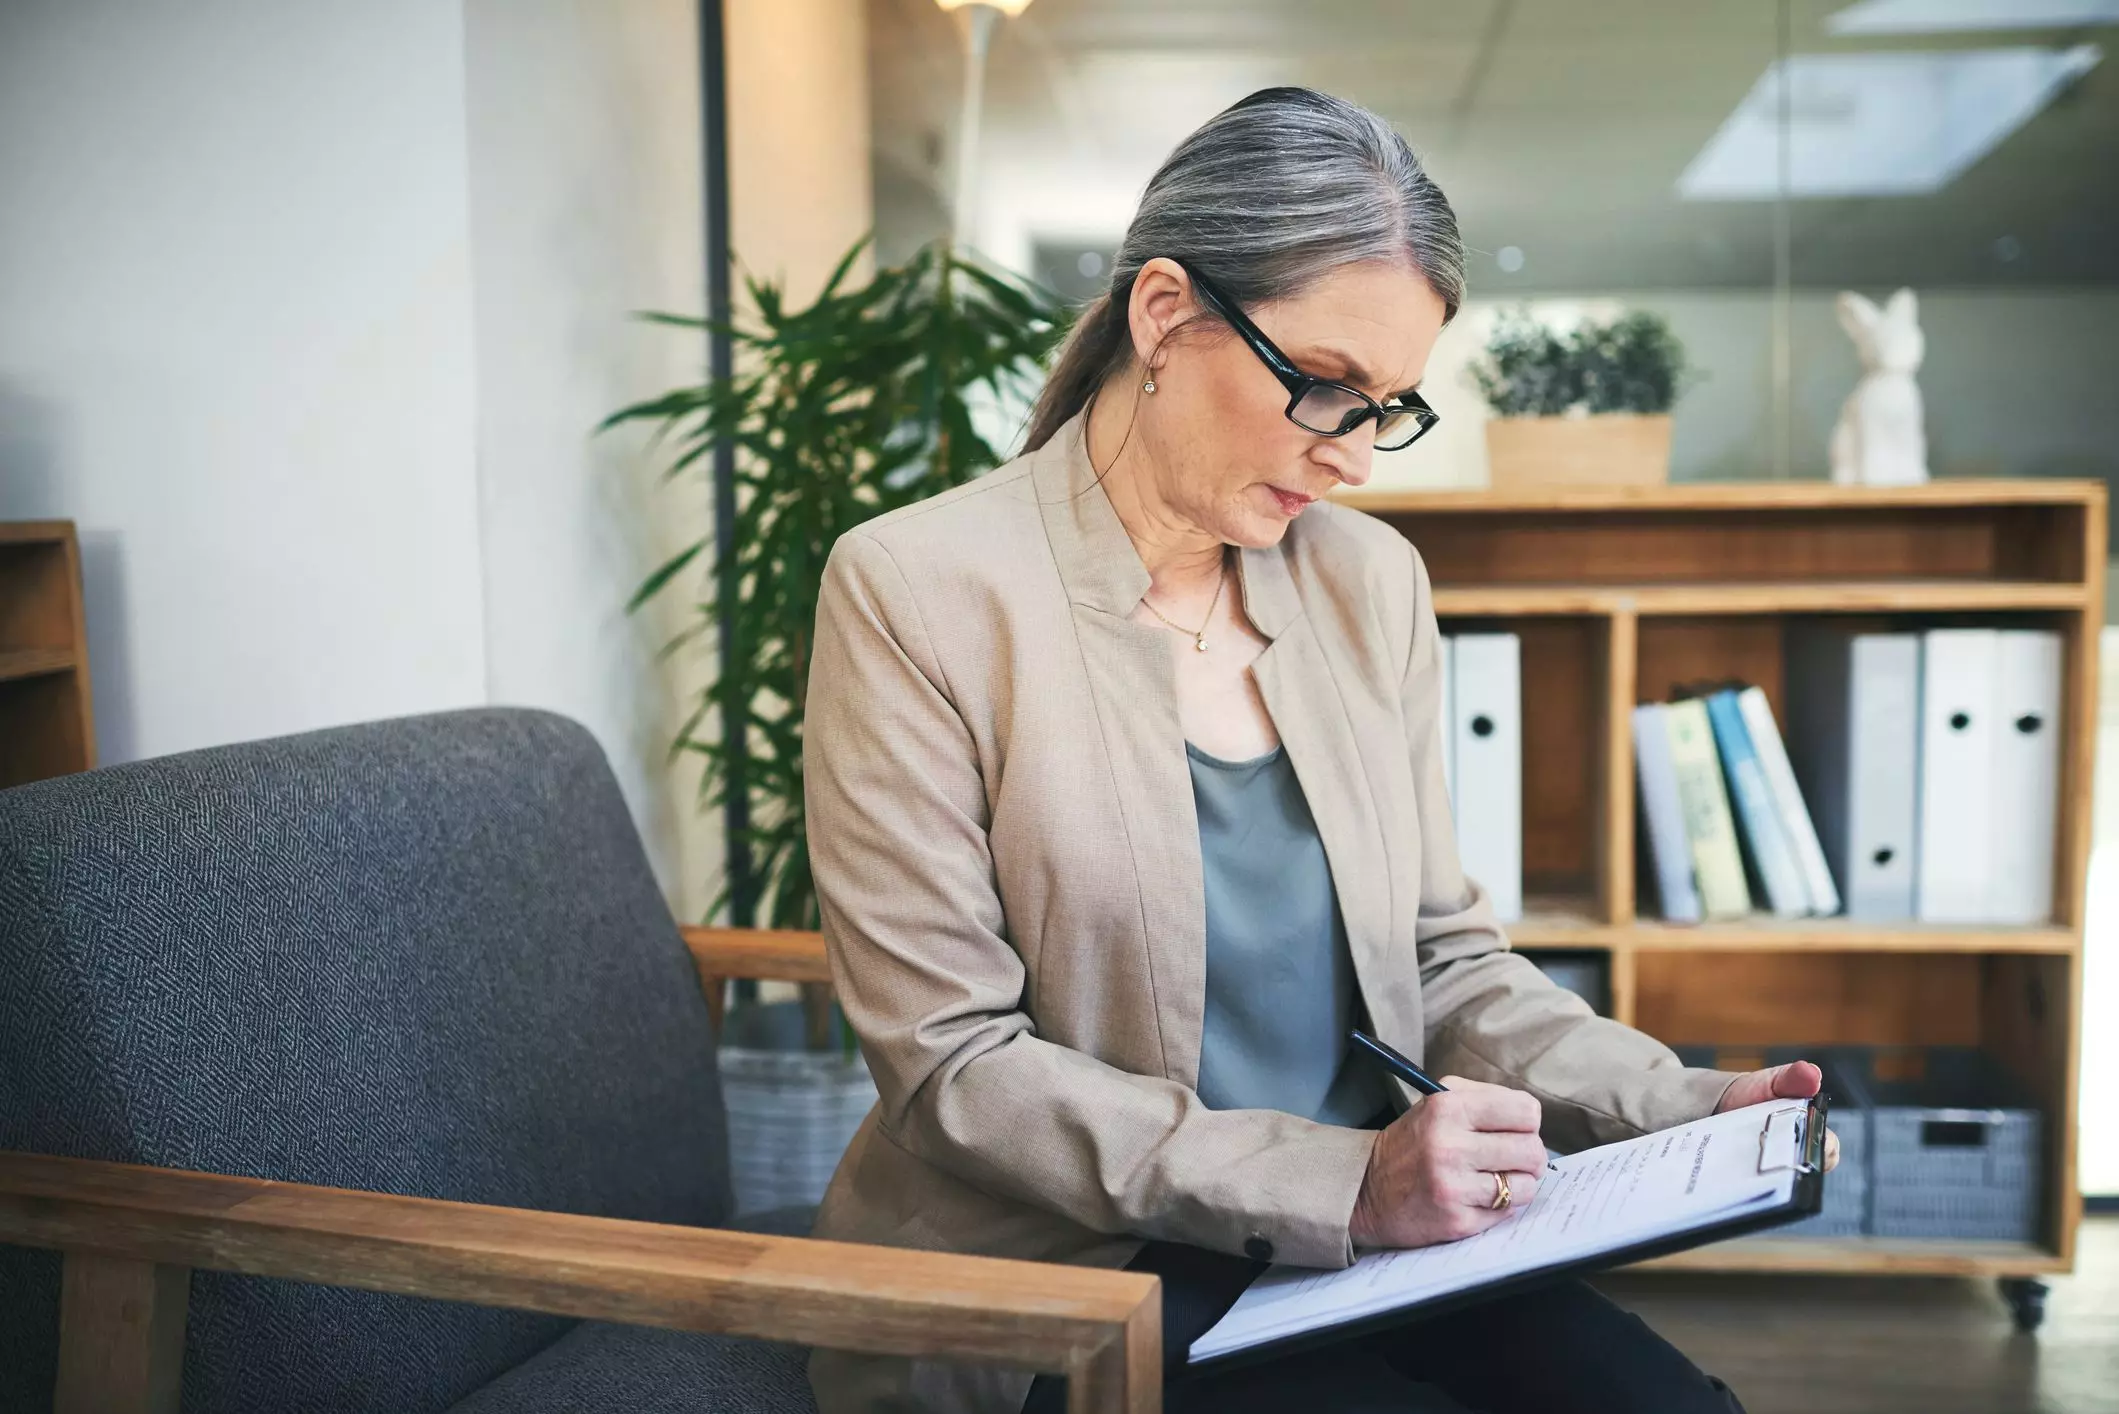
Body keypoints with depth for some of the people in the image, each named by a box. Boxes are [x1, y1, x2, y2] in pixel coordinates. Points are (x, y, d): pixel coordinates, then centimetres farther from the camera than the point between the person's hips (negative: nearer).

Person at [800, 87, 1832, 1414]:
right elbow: (957, 1060, -14)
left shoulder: (1371, 580, 7)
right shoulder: (915, 592, -11)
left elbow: (1443, 955, 12)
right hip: (1068, 1278, -5)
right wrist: (1337, 1183, -22)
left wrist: (1678, 1109, -4)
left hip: (1367, 1233, 5)